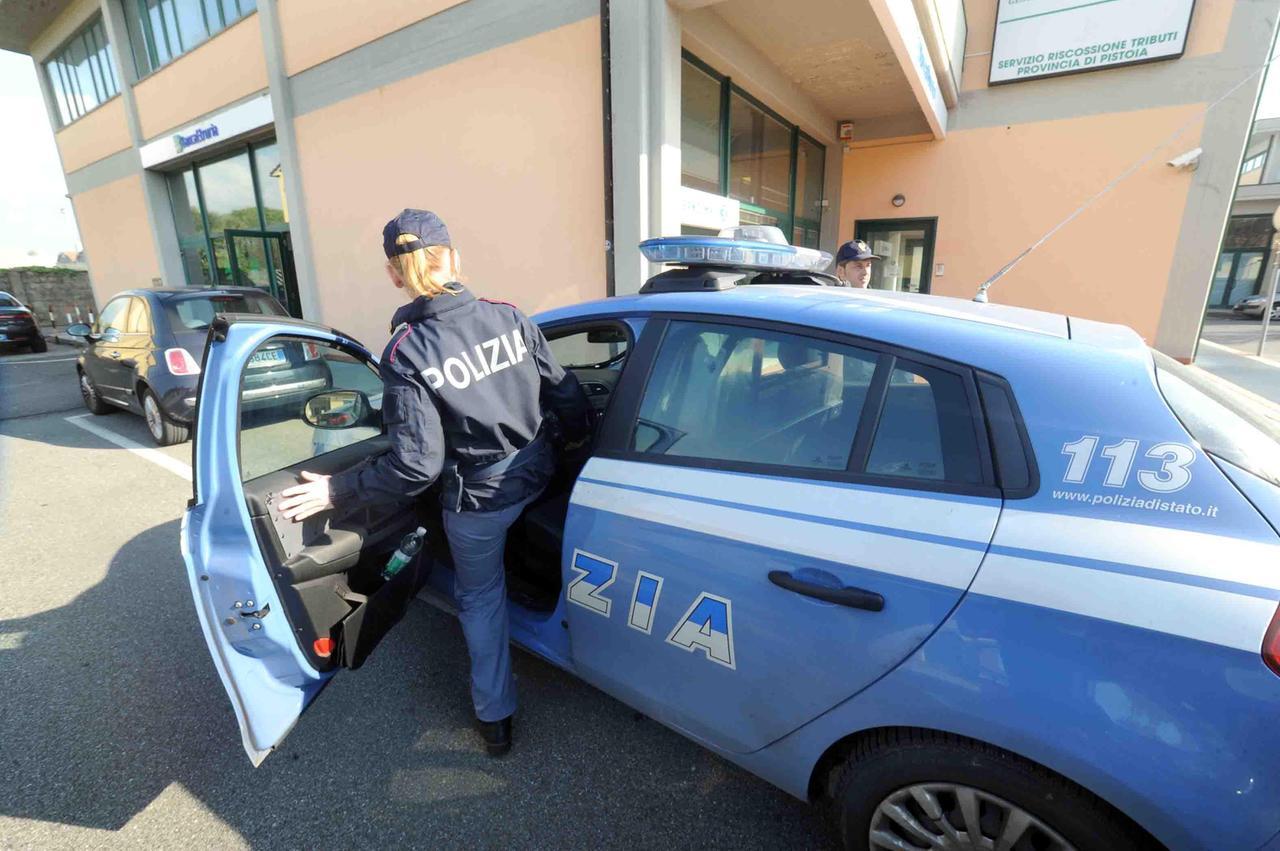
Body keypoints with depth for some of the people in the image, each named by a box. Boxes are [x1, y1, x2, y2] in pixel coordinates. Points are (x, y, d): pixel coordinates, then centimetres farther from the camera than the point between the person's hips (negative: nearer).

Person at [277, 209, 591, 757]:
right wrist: (580, 438, 15)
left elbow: (417, 465, -20)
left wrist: (336, 492, -8)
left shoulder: (405, 354, -19)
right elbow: (564, 393, -4)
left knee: (480, 598, 21)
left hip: (478, 498, -3)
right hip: (536, 475, 3)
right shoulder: (508, 317, -9)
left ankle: (494, 717, 36)